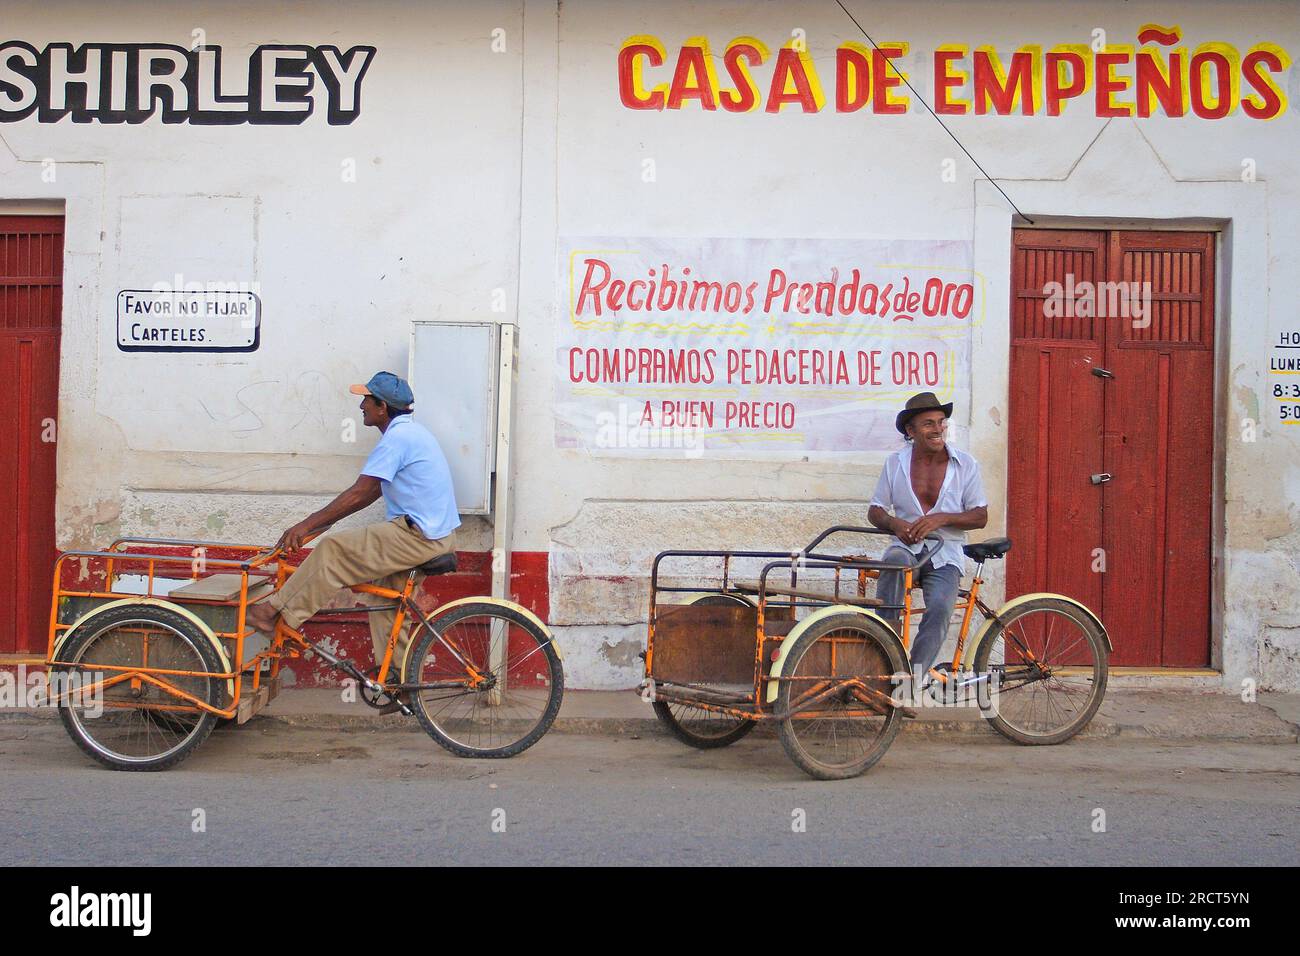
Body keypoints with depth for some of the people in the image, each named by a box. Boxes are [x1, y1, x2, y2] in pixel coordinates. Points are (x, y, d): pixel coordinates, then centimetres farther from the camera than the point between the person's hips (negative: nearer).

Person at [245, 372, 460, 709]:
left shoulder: (397, 438, -15)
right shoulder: (409, 431, 18)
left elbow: (359, 494, -19)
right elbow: (371, 493, 20)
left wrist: (307, 524, -15)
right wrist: (318, 521, 18)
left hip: (418, 536, -10)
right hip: (436, 533, 10)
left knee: (332, 551, -11)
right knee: (384, 599, 16)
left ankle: (277, 613, -4)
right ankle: (398, 684, 20)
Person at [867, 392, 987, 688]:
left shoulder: (966, 464, 3)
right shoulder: (895, 463, 6)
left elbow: (980, 516, 2)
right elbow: (875, 511, 10)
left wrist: (941, 518, -16)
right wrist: (895, 523, -14)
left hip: (946, 555, 0)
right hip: (906, 546, 1)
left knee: (939, 610, -28)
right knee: (893, 564, -36)